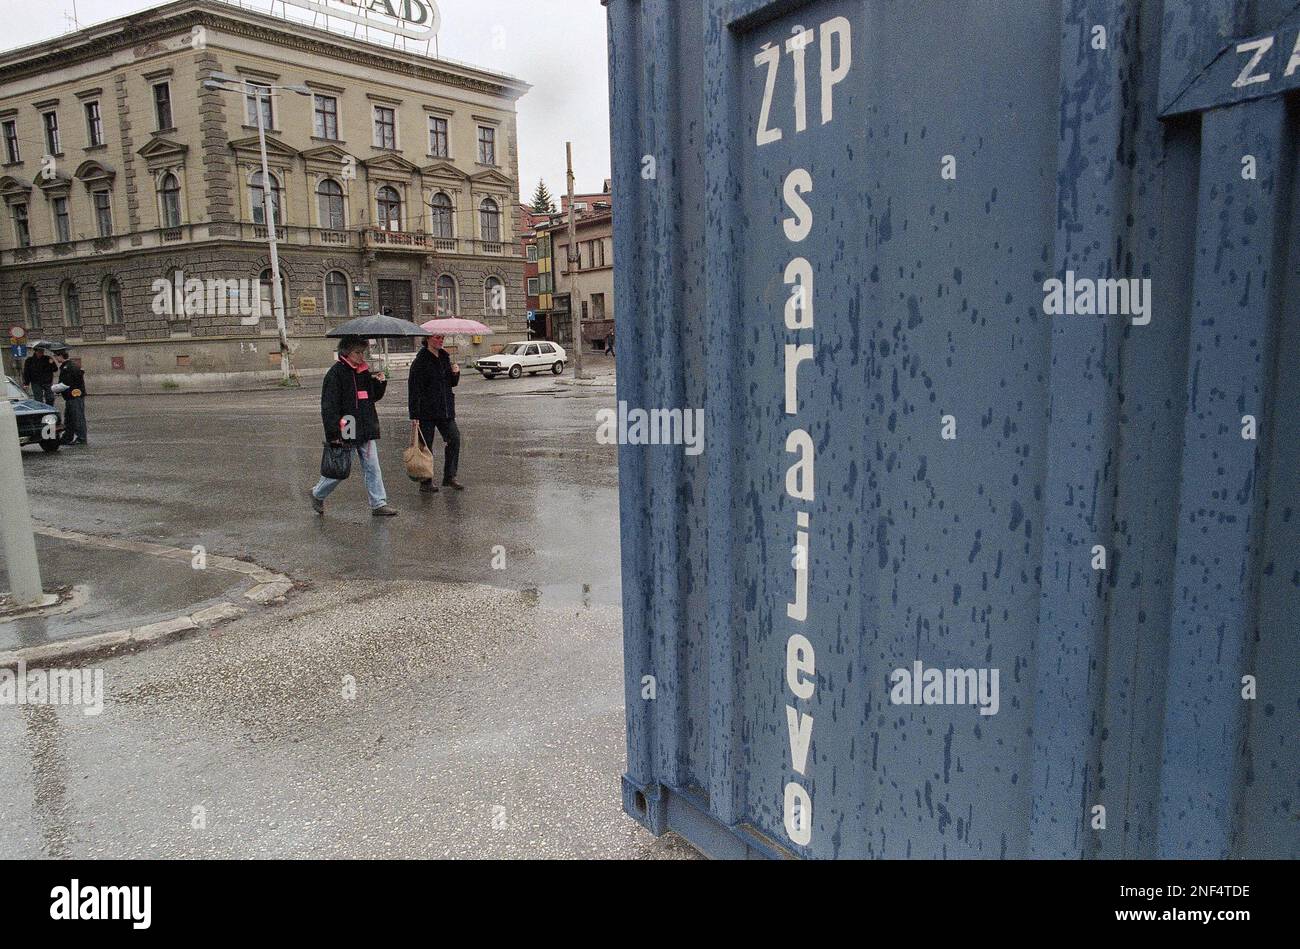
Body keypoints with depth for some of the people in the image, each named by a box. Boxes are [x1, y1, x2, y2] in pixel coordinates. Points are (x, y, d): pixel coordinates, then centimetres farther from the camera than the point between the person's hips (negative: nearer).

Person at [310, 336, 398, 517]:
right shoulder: (336, 373, -11)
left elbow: (374, 396, 22)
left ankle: (379, 504, 7)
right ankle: (317, 494, 28)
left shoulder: (364, 371, 11)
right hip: (345, 432, -6)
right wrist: (333, 433, -19)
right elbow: (329, 405, -14)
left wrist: (380, 382, 2)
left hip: (365, 430, 6)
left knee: (372, 467, 3)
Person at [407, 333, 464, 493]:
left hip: (445, 409, 6)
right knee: (425, 445, 1)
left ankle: (449, 477, 8)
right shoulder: (421, 360, -10)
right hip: (426, 411, -6)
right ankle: (425, 482, 11)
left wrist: (455, 373, -4)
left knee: (454, 438, -2)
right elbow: (414, 389, -13)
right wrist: (414, 415, -17)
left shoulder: (444, 357, 11)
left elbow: (452, 384, 19)